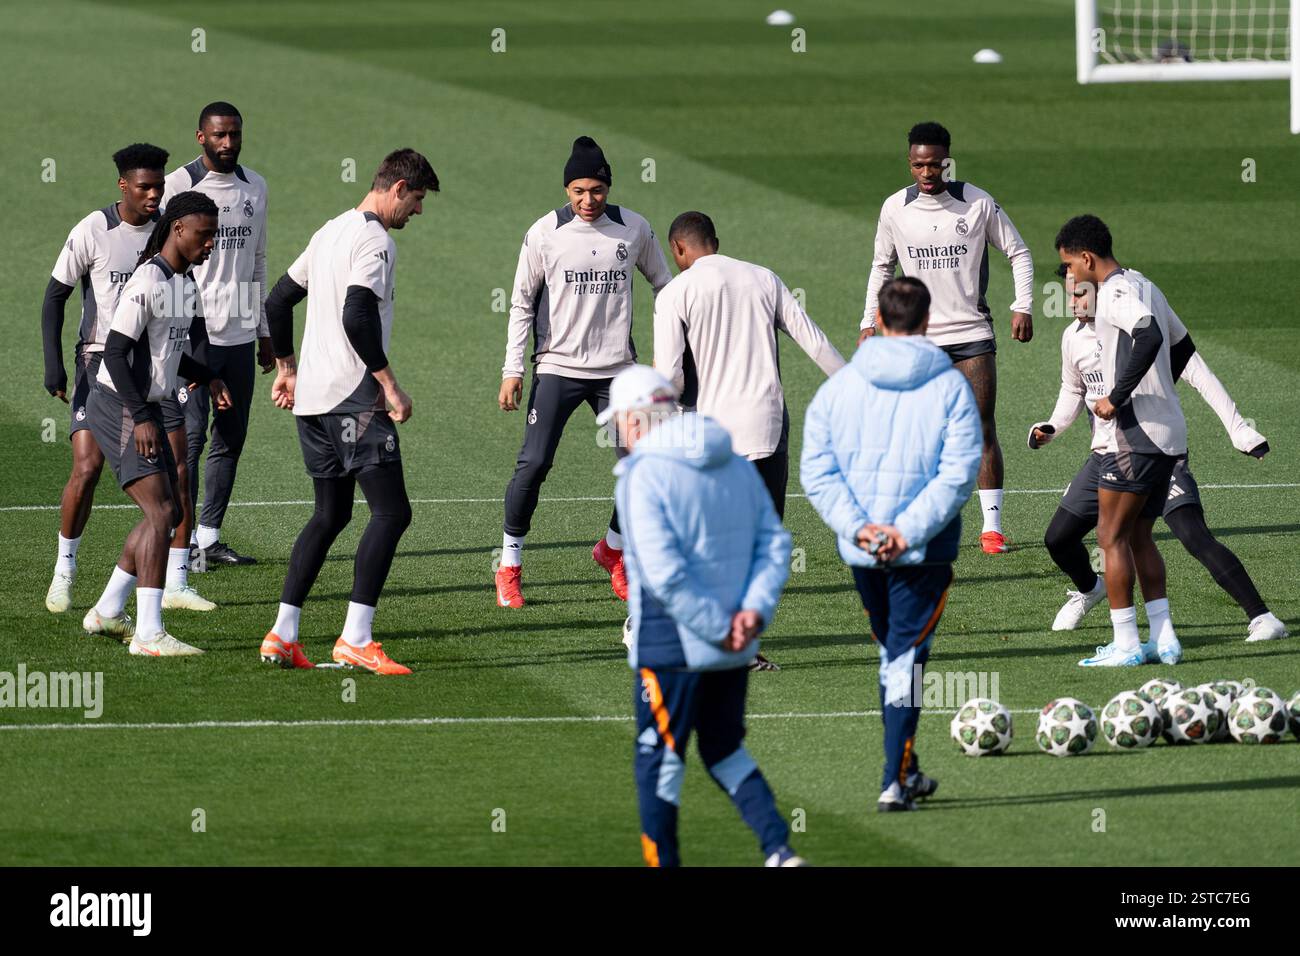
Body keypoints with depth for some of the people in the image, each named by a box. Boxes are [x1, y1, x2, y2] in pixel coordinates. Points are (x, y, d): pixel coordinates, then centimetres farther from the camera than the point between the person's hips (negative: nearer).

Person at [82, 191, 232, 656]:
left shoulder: (185, 282, 11)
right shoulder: (148, 282, -19)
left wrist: (207, 378, 10)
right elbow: (116, 352, -22)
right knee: (160, 513, -17)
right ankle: (149, 633, -20)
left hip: (145, 410, 10)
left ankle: (107, 612, 23)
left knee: (169, 513, 13)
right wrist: (142, 418, -25)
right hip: (118, 408, -10)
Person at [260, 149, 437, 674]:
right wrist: (390, 385, -19)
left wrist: (287, 368, 31)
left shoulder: (331, 231, 18)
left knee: (330, 514, 17)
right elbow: (357, 317, -24)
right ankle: (355, 639, -15)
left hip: (311, 395, 10)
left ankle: (282, 635, 12)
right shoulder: (375, 239, -12)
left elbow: (278, 301, 24)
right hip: (353, 395, -10)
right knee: (391, 511, -8)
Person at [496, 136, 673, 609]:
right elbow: (522, 303, 1)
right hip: (557, 367, -2)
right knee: (533, 464, -10)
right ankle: (510, 566, 3)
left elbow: (664, 286, 15)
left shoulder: (634, 229, 2)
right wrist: (512, 369, -5)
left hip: (617, 370, 2)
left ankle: (613, 549, 24)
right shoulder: (545, 233, -4)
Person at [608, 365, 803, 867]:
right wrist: (755, 609, -5)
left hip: (670, 643, -7)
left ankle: (662, 860, 13)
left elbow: (664, 574, -21)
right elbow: (775, 543, 5)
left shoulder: (642, 475, -14)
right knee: (725, 751, 19)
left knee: (659, 760, 7)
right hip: (736, 652, 7)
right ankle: (779, 850, 5)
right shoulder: (736, 465, 8)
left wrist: (719, 628, -15)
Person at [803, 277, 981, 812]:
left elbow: (818, 470, -5)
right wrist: (909, 529, -17)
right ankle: (895, 783, -10)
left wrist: (856, 526, -11)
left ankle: (905, 772, 28)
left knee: (890, 652, 20)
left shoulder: (839, 386, 2)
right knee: (907, 657, 1)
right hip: (924, 552, -3)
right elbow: (959, 473, -14)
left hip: (860, 551, 3)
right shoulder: (950, 387, -5)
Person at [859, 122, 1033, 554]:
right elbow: (882, 266, 15)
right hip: (919, 339, 1)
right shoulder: (895, 209, 0)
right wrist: (870, 321, 8)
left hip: (973, 333, -1)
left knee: (983, 430, -3)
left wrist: (1023, 307, -5)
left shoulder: (977, 203, -5)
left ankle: (992, 526, 2)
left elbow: (1018, 252, 6)